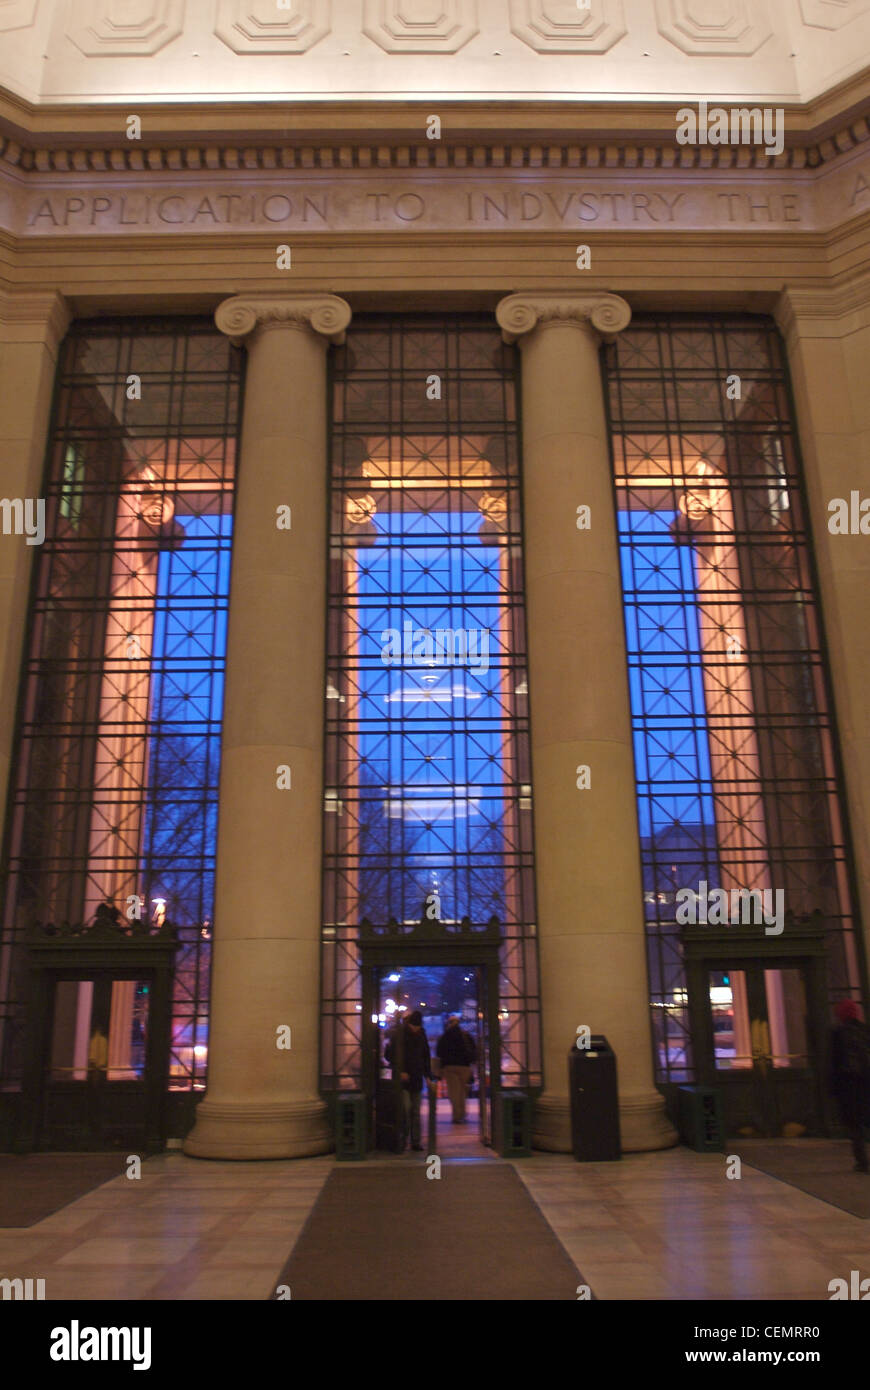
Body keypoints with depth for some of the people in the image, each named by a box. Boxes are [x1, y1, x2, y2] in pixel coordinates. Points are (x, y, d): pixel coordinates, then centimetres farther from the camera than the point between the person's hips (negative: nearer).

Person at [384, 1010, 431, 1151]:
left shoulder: (421, 1034, 8)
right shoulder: (398, 1034, -6)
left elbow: (426, 1055, 15)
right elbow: (389, 1054, -7)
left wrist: (427, 1075, 9)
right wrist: (400, 1071, -14)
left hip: (416, 1078, 4)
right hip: (402, 1077, -4)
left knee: (416, 1111, 6)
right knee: (405, 1108, -13)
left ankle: (415, 1141, 14)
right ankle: (401, 1141, -2)